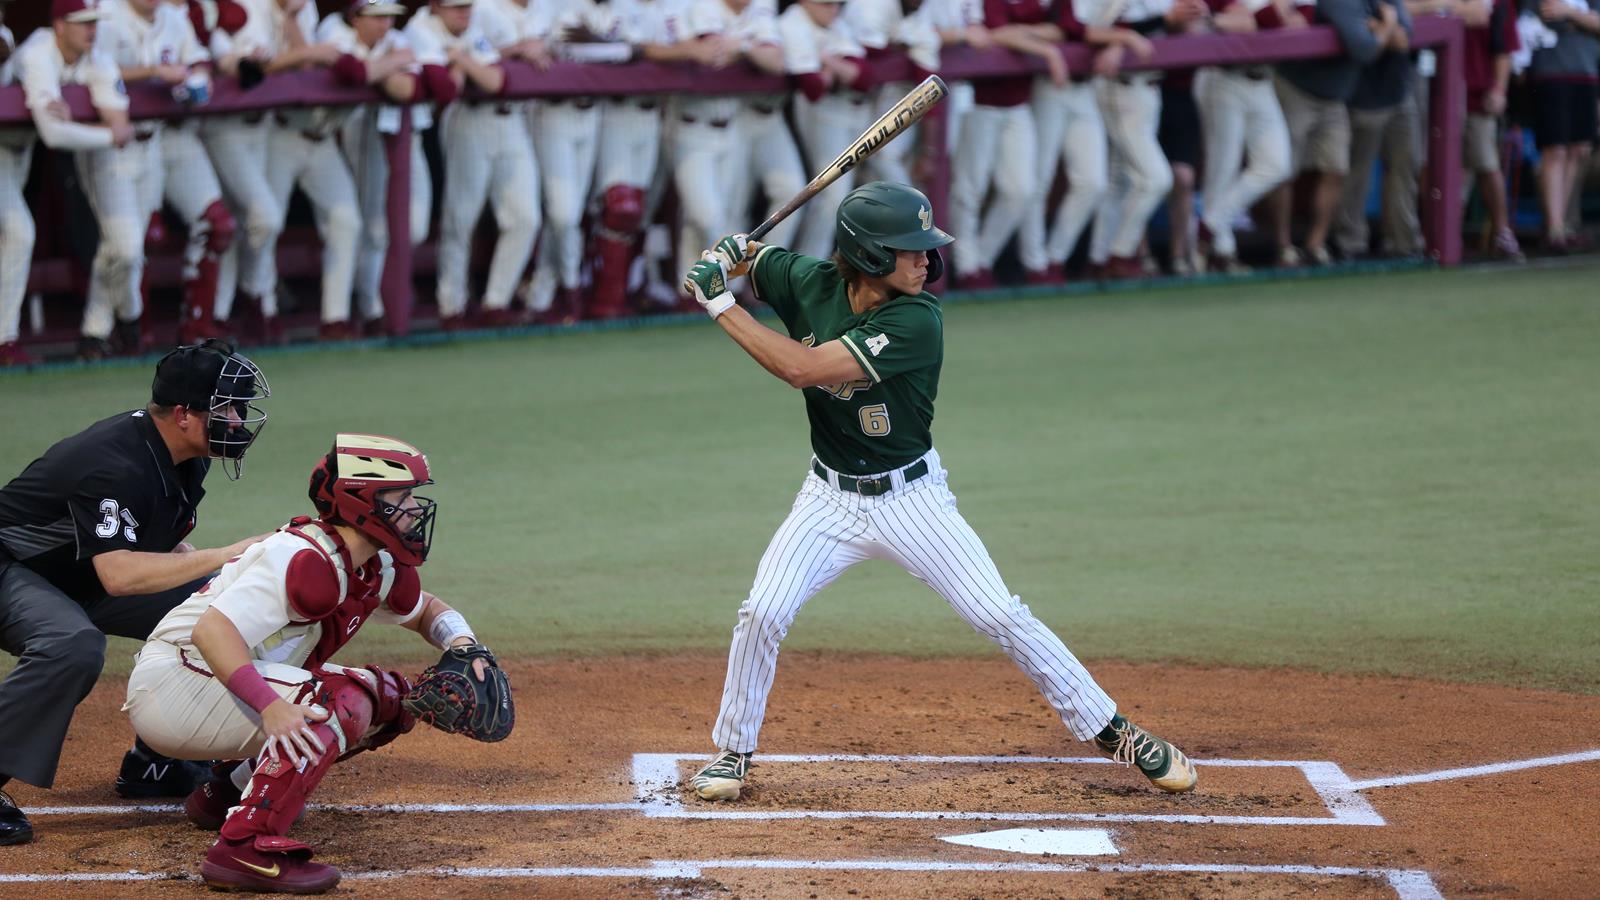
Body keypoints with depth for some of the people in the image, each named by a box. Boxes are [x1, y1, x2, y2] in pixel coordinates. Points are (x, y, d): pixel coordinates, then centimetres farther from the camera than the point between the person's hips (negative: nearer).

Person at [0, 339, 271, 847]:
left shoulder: (188, 458, -3)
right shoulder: (115, 463, -33)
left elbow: (165, 543, 12)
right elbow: (119, 574, -42)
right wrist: (226, 555, -41)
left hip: (84, 580, 9)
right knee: (74, 645, -39)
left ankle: (153, 764, 9)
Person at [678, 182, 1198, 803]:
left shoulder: (916, 320, -25)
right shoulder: (809, 282, -11)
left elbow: (802, 367, -32)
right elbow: (744, 257, 10)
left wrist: (721, 306, -27)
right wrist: (724, 257, -14)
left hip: (912, 500, -3)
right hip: (830, 498, 3)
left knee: (1001, 617, -8)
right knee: (763, 613, -12)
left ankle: (1115, 734, 4)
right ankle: (733, 751, 10)